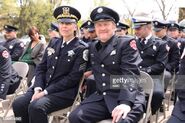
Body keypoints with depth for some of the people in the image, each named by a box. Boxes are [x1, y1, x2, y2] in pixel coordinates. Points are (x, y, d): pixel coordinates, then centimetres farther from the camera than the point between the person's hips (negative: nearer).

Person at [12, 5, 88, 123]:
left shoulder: (82, 48, -6)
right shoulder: (53, 44, 13)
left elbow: (73, 77, -13)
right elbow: (41, 68, 12)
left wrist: (45, 92, -16)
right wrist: (38, 89, -8)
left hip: (65, 92, -6)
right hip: (43, 87, 6)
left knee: (36, 107, -30)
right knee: (18, 104, -17)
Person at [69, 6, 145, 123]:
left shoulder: (127, 44, -3)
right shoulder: (93, 47, 15)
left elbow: (130, 75, -15)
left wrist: (125, 102, -28)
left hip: (128, 98, -5)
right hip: (101, 97, 5)